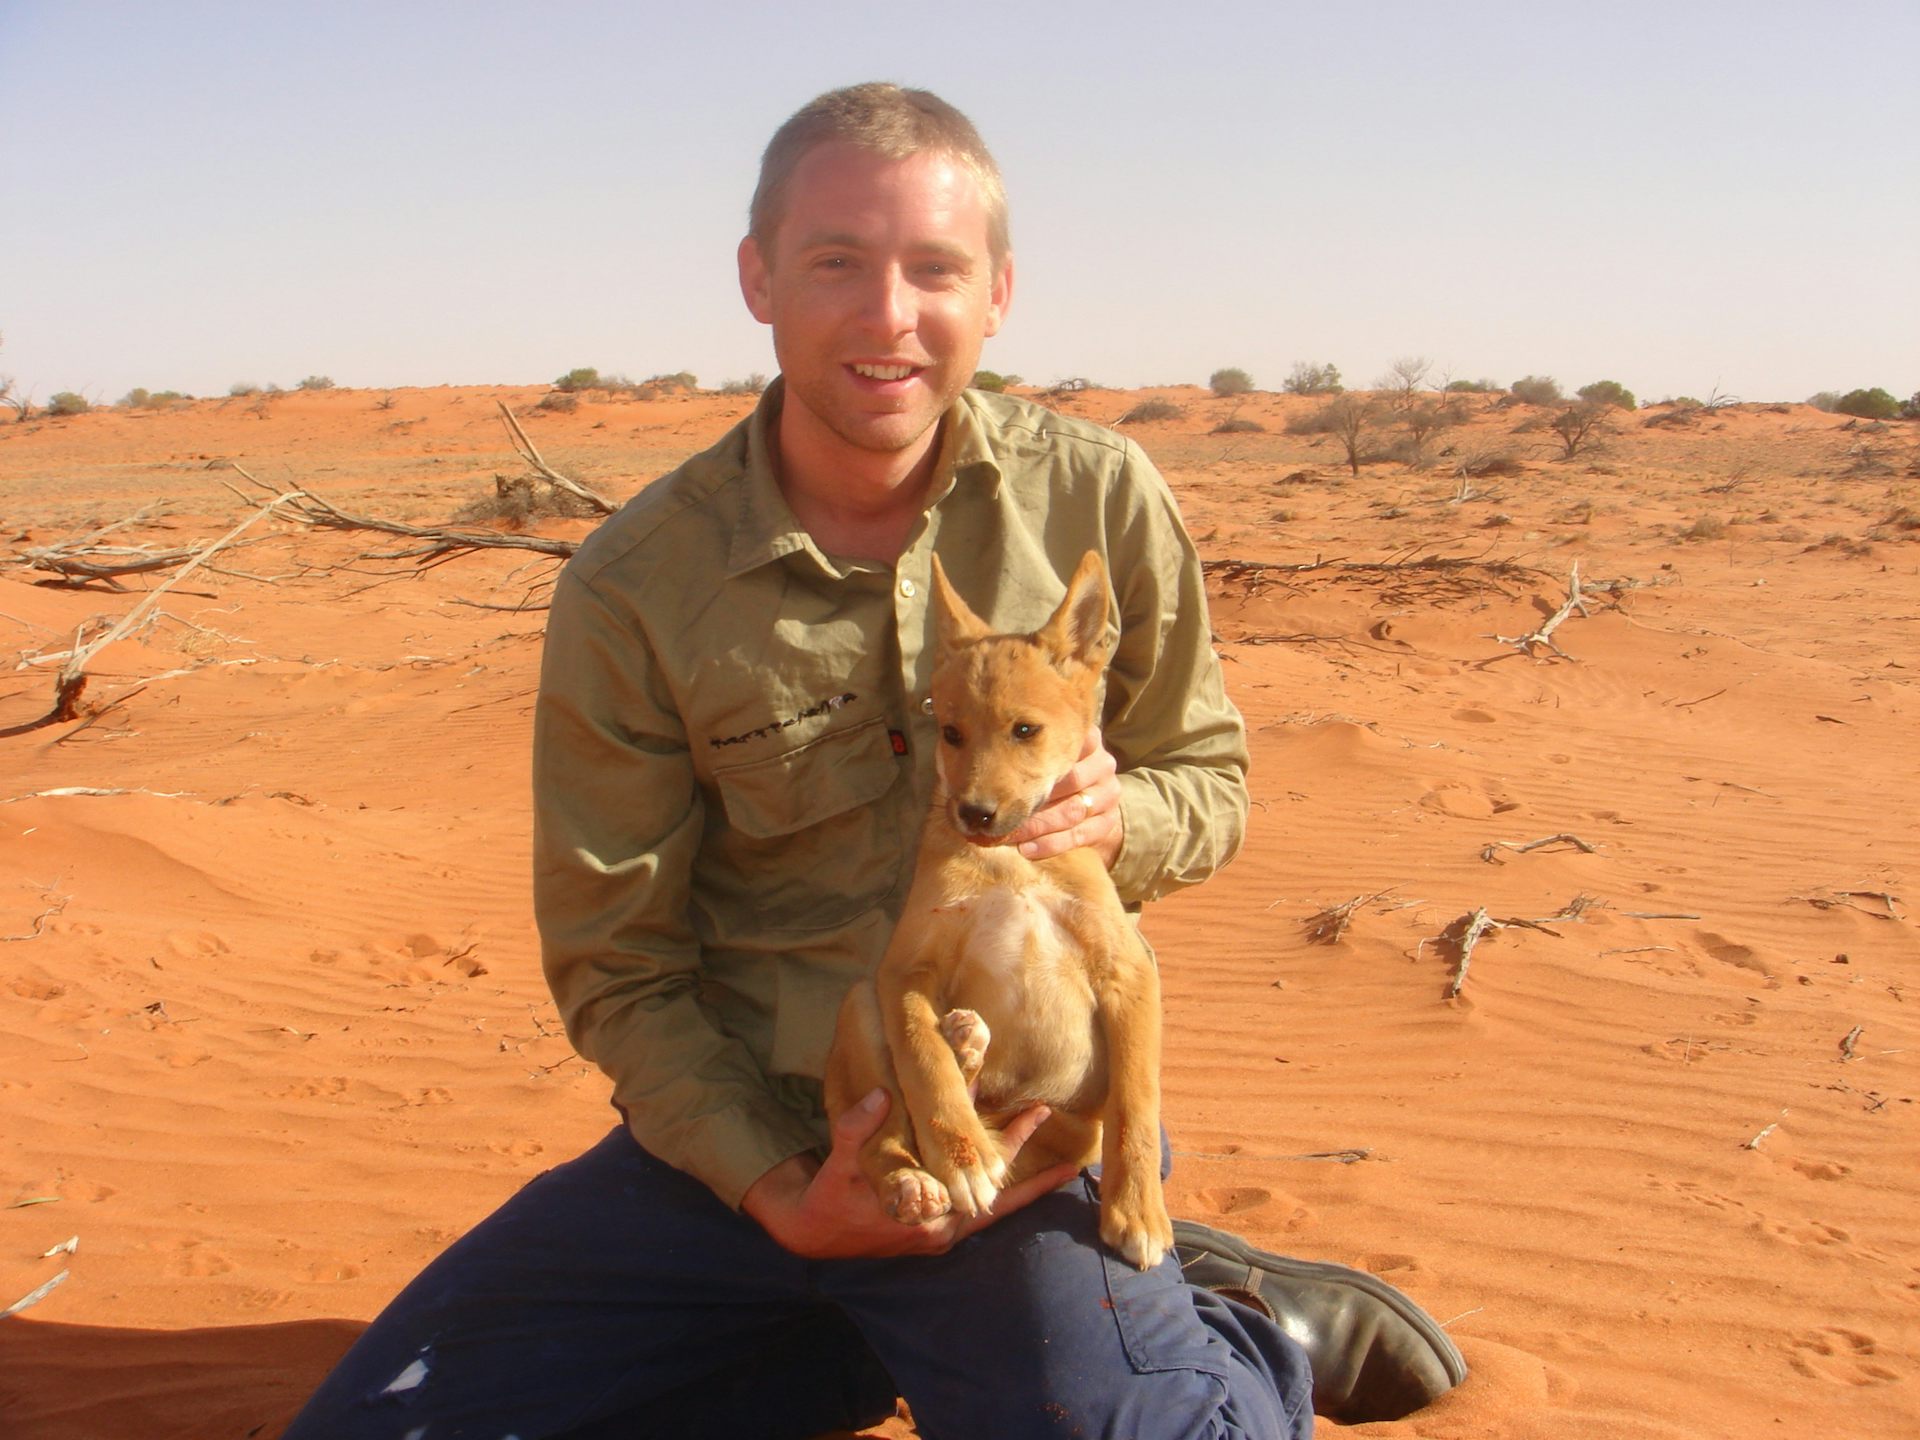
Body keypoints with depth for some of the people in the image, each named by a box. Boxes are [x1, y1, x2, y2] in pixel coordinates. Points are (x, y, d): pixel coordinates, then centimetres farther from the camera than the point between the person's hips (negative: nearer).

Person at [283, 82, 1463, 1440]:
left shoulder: (1102, 499, -5)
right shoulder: (633, 590, -8)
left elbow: (1213, 783, 8)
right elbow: (616, 966, -1)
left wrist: (1115, 817, -17)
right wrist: (775, 1191, -16)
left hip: (1019, 1142, -2)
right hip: (736, 1139, 2)